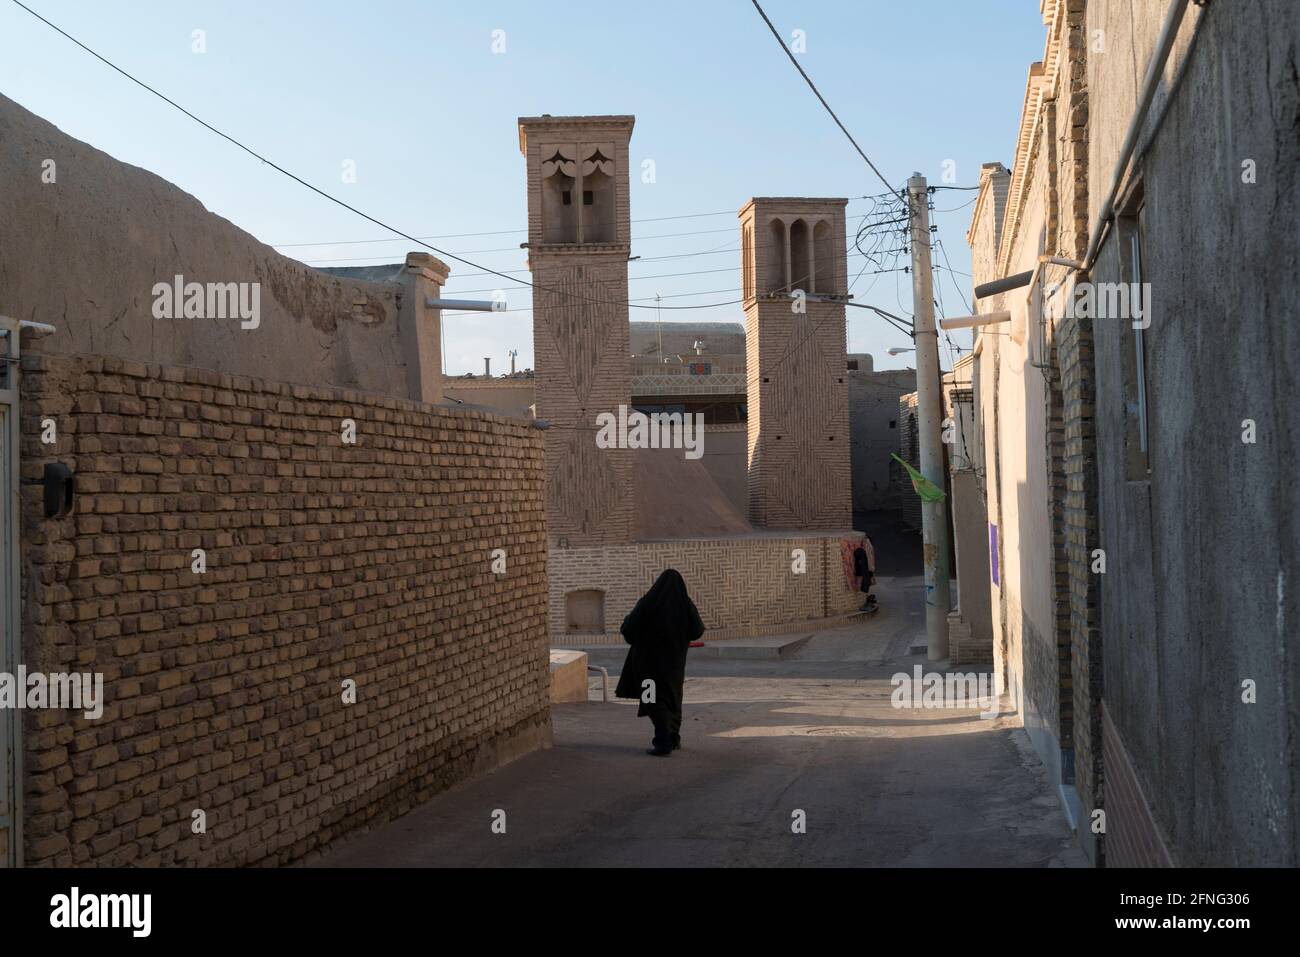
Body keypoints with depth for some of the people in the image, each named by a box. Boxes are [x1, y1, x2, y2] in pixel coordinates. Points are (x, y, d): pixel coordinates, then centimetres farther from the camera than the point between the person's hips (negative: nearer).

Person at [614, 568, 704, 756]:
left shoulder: (648, 603, -12)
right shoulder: (685, 604, -5)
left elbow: (628, 628, -11)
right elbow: (697, 631, 3)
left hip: (651, 659, -3)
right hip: (675, 661, 3)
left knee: (656, 700, -1)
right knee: (672, 696, 20)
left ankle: (663, 742, -11)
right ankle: (673, 738, 29)